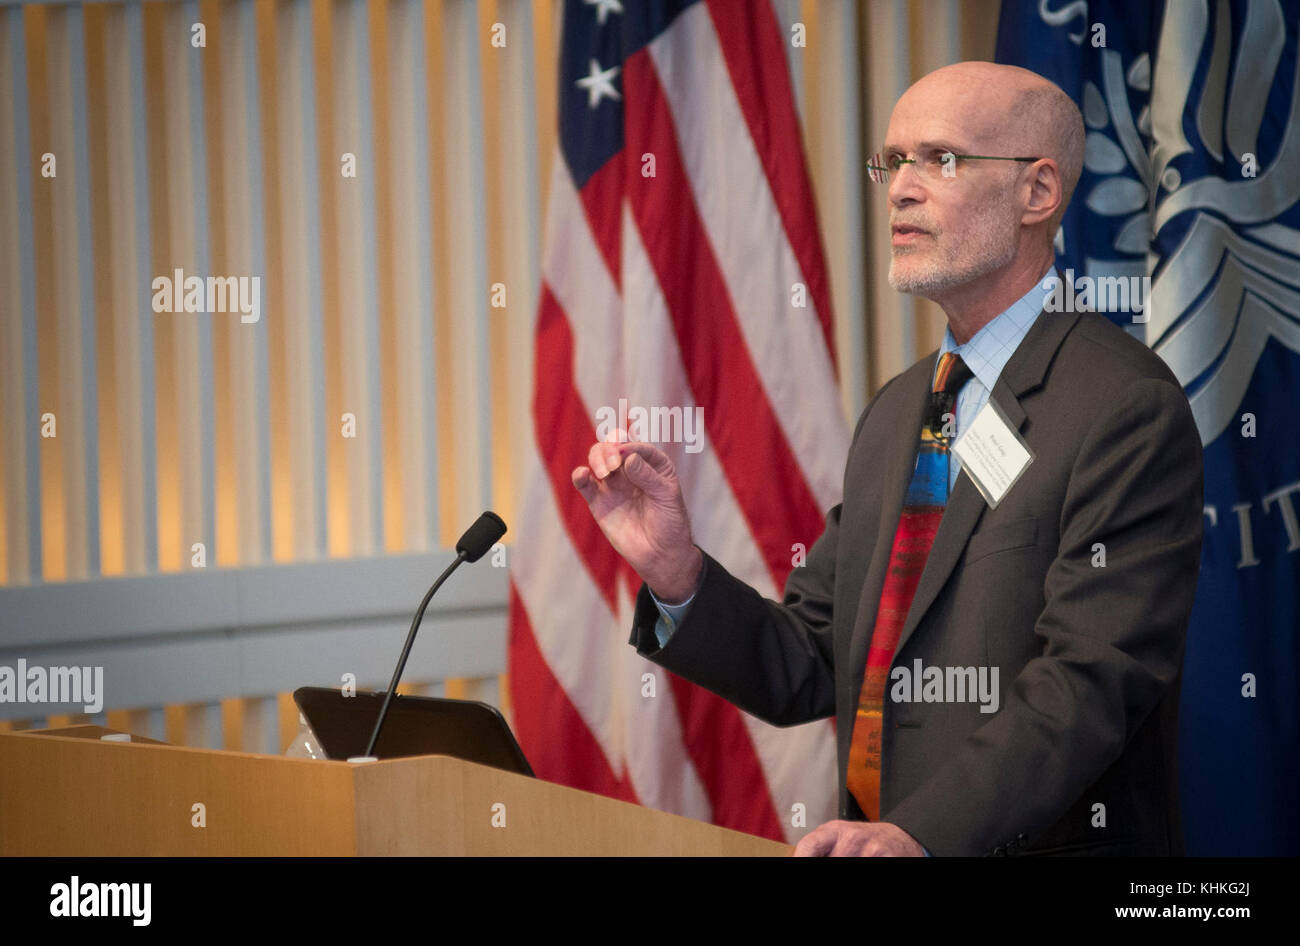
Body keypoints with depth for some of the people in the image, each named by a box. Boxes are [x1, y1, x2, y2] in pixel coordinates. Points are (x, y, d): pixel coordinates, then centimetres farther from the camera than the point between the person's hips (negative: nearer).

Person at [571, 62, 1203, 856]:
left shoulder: (1130, 410, -8)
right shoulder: (897, 412, 15)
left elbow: (1091, 680, -17)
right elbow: (805, 671, 15)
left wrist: (919, 833, -28)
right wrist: (676, 573, -1)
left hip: (1053, 850, -5)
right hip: (878, 844, 5)